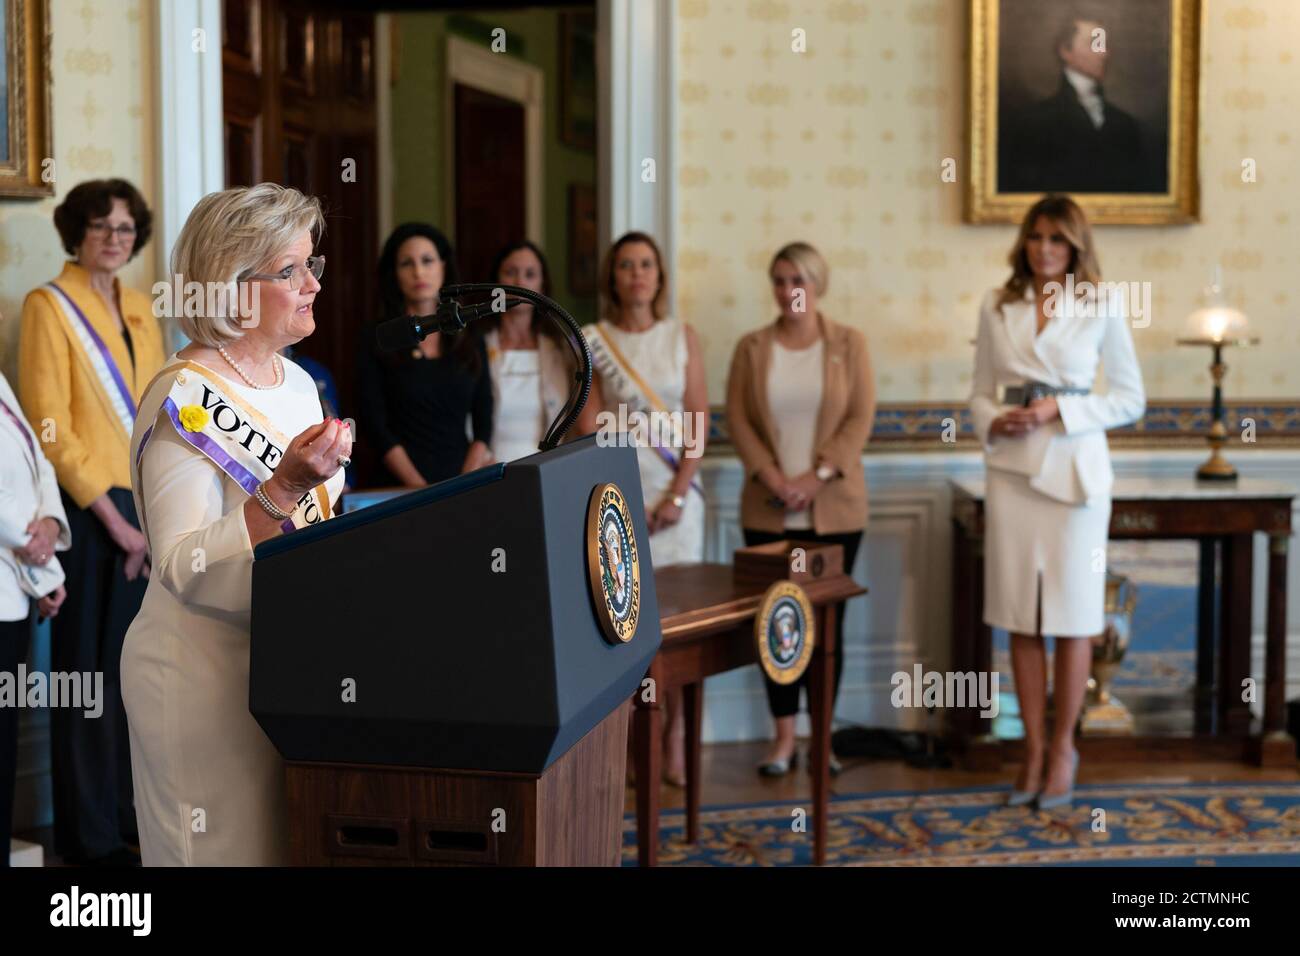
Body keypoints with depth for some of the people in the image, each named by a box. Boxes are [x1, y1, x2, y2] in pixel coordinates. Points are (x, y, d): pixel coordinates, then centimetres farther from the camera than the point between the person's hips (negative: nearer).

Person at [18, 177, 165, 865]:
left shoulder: (140, 309, 14)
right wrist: (114, 518, -14)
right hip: (92, 512, -6)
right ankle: (90, 834, 13)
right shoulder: (49, 306, -5)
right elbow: (50, 428, -12)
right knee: (93, 671, 1)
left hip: (148, 514, 6)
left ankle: (137, 812, 21)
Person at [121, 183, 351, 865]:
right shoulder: (184, 400, -16)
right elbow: (187, 569, -24)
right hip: (210, 676, -8)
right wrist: (285, 489, -32)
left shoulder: (296, 382, 10)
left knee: (303, 844, 15)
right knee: (232, 850, 2)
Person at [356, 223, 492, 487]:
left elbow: (483, 425, 8)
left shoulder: (470, 342, 12)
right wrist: (421, 490, -11)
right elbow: (373, 425, -1)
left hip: (460, 478, 2)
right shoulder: (375, 340, 5)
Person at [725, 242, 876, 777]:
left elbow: (860, 418, -4)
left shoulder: (848, 344, 3)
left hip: (833, 507, -1)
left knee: (827, 621, 3)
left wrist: (817, 476, -14)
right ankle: (784, 737, 9)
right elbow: (737, 419, 0)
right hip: (768, 510, 1)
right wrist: (771, 477, -13)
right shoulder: (751, 348, 7)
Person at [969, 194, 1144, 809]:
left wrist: (1060, 410, -11)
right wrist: (993, 422, -9)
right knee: (1020, 619, 6)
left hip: (1075, 468, -2)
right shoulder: (997, 308, 7)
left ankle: (1063, 748, 17)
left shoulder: (1101, 309, 0)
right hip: (1012, 467, 3)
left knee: (1071, 617, 3)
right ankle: (1034, 748, 17)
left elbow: (1131, 398, 1)